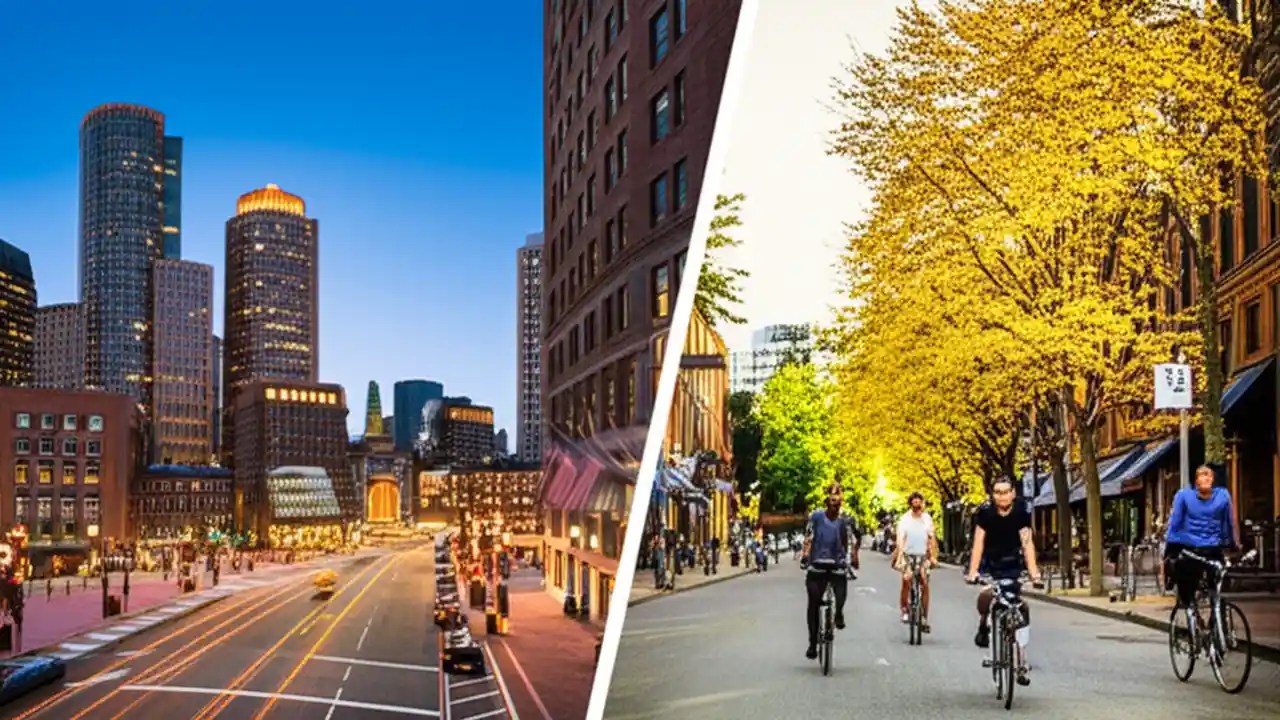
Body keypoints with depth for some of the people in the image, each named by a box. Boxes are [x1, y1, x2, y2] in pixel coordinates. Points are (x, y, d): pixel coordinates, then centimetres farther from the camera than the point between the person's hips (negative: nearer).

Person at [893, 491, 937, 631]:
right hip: (907, 554, -2)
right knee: (906, 579, -24)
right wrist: (899, 558, -27)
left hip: (923, 555, 3)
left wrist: (933, 556, -5)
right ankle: (904, 610, -7)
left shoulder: (927, 518, -1)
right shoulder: (905, 519, -11)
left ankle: (924, 618, 4)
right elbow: (901, 540, -17)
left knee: (925, 584, -5)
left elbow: (932, 538, 3)